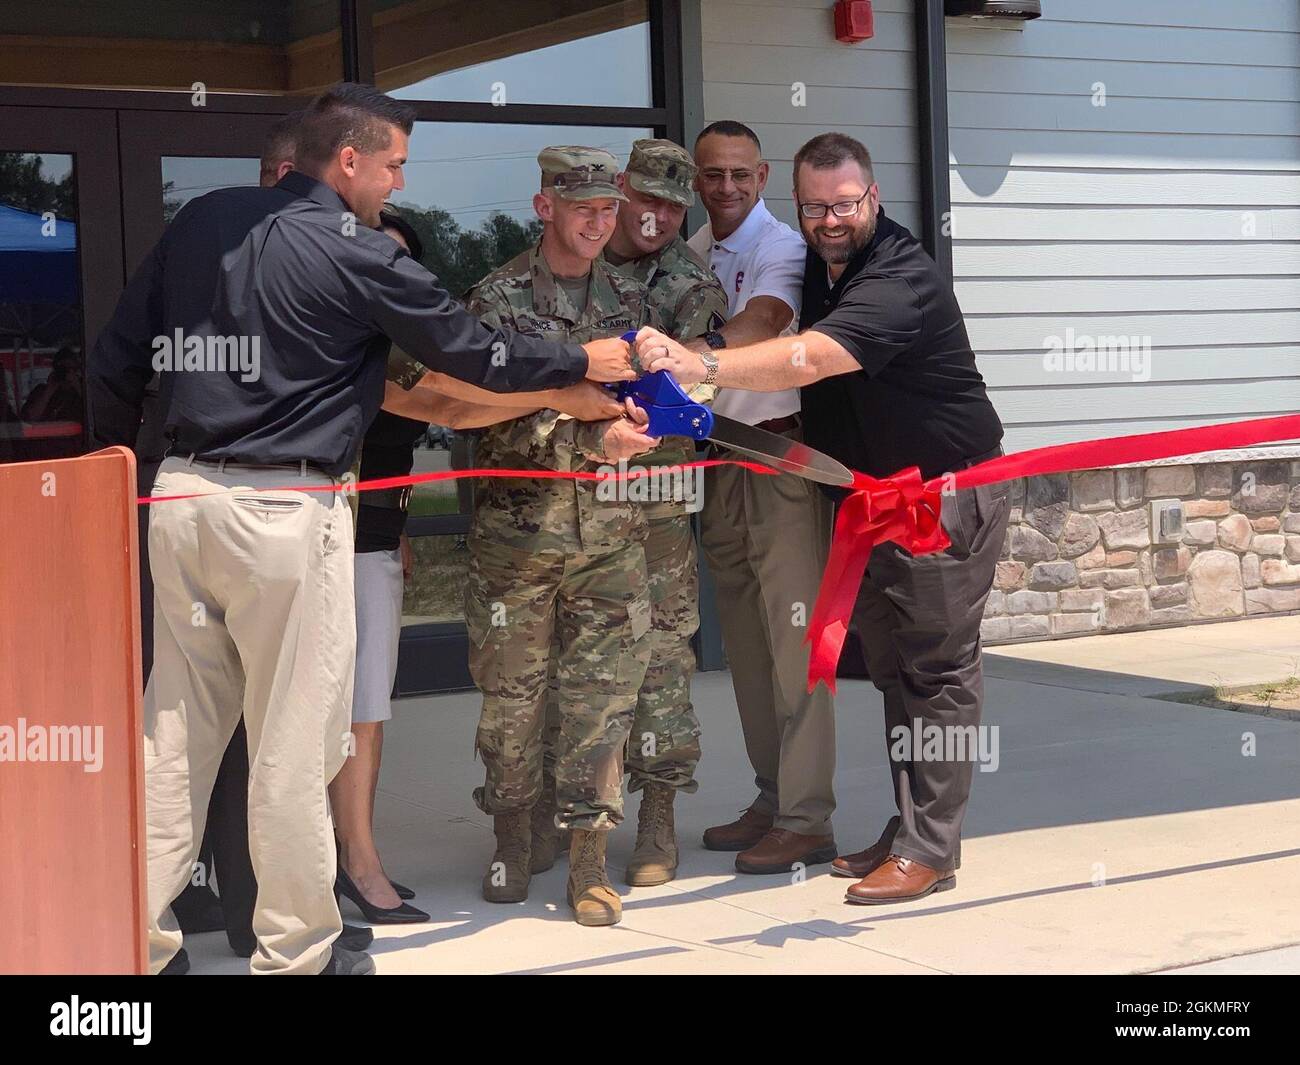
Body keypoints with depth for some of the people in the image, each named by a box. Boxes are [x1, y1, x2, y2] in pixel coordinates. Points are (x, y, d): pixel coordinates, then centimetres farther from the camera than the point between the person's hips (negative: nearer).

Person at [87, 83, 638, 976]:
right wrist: (582, 363, 14)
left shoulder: (201, 222, 9)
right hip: (284, 511, -7)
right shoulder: (354, 254, -9)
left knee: (178, 726, 13)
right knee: (293, 740, 4)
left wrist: (115, 447, 24)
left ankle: (139, 936, 17)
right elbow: (474, 353, -1)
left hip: (182, 494, 7)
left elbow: (118, 354, 10)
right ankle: (296, 950, 14)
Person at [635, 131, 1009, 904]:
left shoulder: (902, 279, -23)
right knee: (892, 666, 12)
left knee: (938, 669, -6)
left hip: (945, 493, -9)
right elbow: (798, 365, 13)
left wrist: (703, 366, -48)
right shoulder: (816, 267, 7)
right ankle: (907, 830, 19)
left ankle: (931, 850, -4)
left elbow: (812, 358, -38)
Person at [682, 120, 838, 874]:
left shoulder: (782, 248, -10)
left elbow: (763, 321, -30)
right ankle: (772, 798, 22)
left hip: (781, 456, -8)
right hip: (721, 457, 8)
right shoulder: (694, 253, 13)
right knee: (746, 642, 12)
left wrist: (702, 350, -48)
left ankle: (806, 819, -4)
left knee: (793, 638, -8)